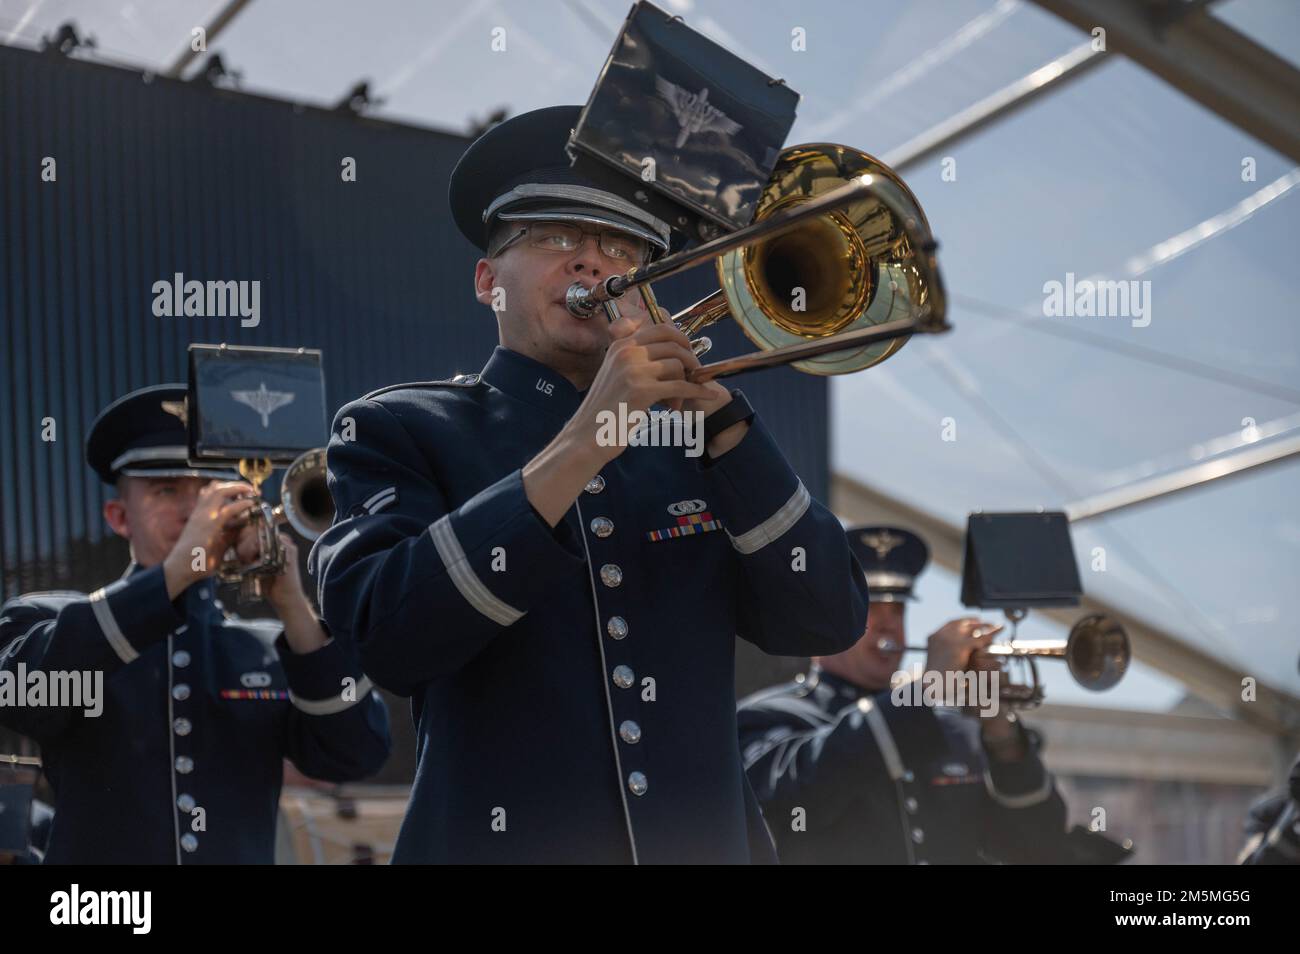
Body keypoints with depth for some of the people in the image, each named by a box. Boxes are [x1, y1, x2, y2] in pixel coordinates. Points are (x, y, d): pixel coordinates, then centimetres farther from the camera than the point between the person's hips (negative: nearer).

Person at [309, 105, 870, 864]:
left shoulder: (690, 440, 9)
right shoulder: (401, 432, -1)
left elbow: (827, 622, -1)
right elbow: (387, 635, -17)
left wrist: (721, 419, -11)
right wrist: (580, 446, -22)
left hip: (707, 842, 3)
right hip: (504, 840, -3)